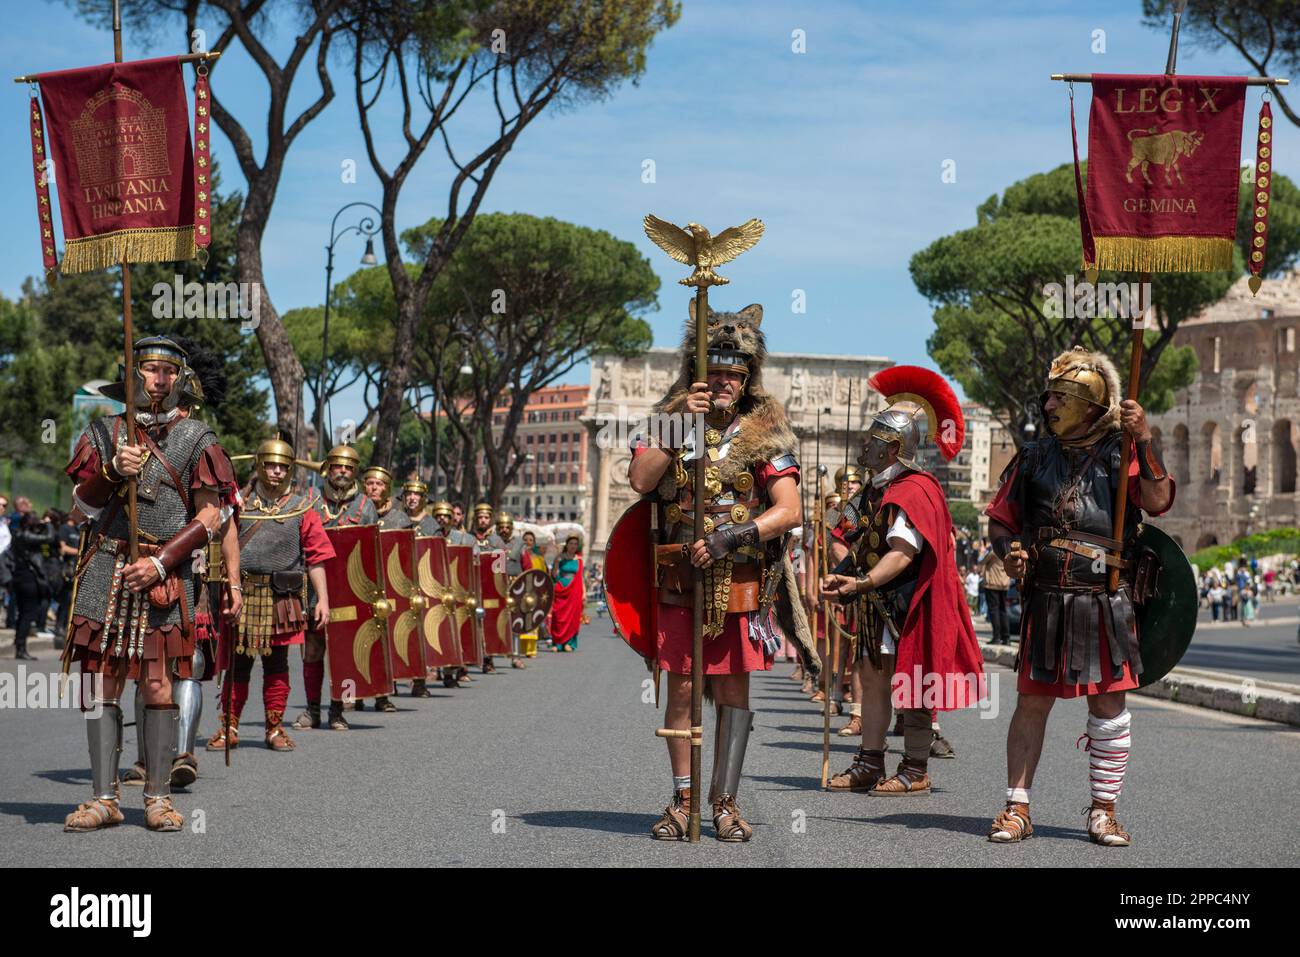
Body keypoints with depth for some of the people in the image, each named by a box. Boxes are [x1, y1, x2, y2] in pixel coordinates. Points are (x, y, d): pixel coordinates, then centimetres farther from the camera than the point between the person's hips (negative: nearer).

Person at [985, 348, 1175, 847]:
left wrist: (1144, 440, -22)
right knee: (1032, 702, 3)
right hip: (1046, 603, 2)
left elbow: (1157, 501, -15)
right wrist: (1009, 550, -6)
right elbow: (1000, 519, 15)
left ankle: (1103, 811, 15)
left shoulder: (1121, 454, 1)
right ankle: (1017, 809, 11)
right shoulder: (1035, 457, 9)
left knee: (1108, 703, 3)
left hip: (1106, 604, -2)